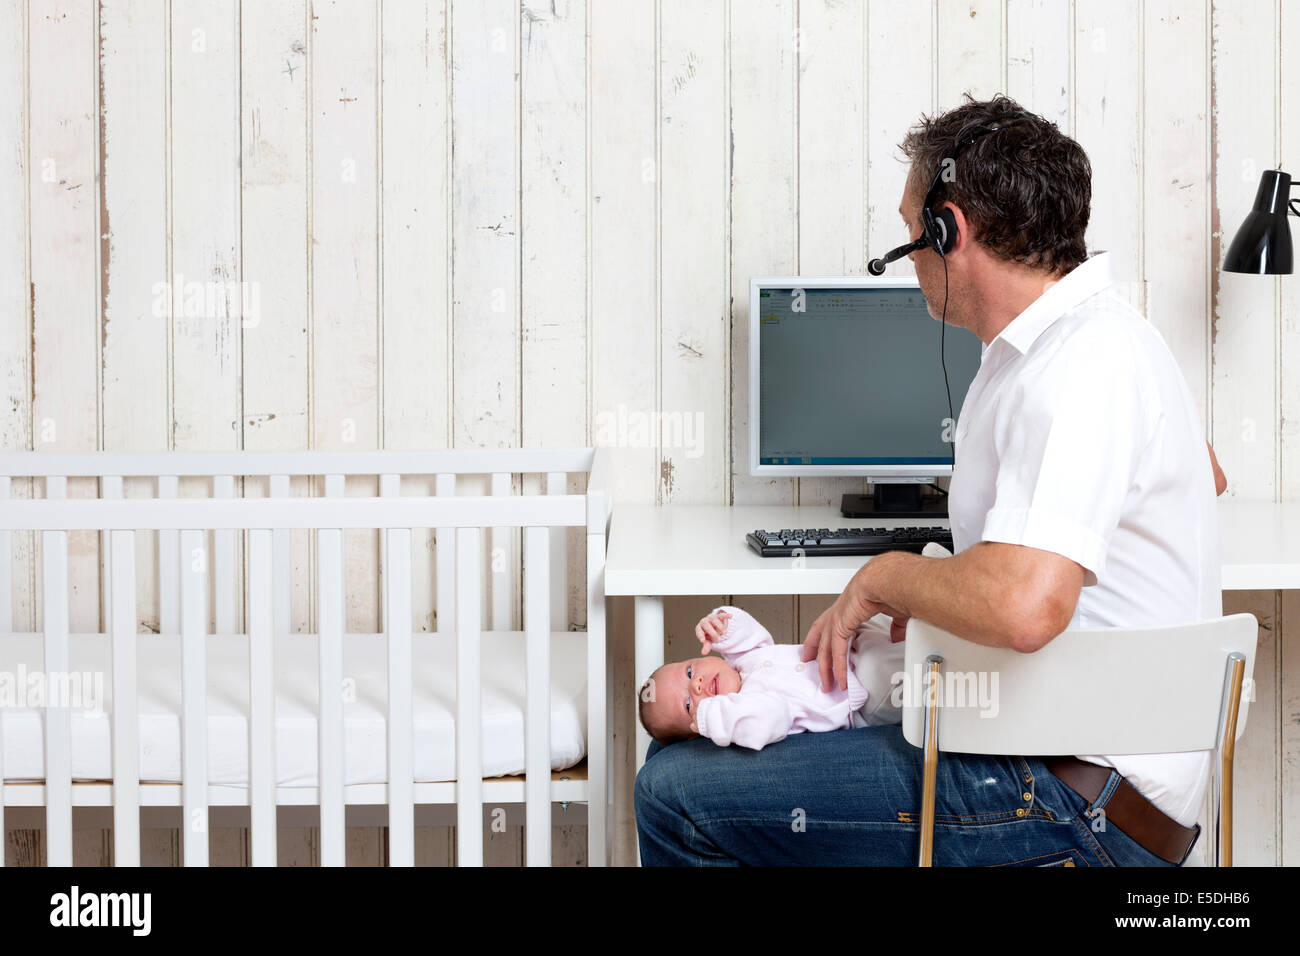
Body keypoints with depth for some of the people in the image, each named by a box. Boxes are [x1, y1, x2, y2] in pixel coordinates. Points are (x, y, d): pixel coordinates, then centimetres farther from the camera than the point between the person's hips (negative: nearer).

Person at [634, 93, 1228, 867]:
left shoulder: (1078, 370, -22)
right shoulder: (1100, 332, 11)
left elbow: (1022, 606, -37)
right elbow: (1206, 477, 31)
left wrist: (888, 576, -16)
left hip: (1079, 811, -11)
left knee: (677, 794, -11)